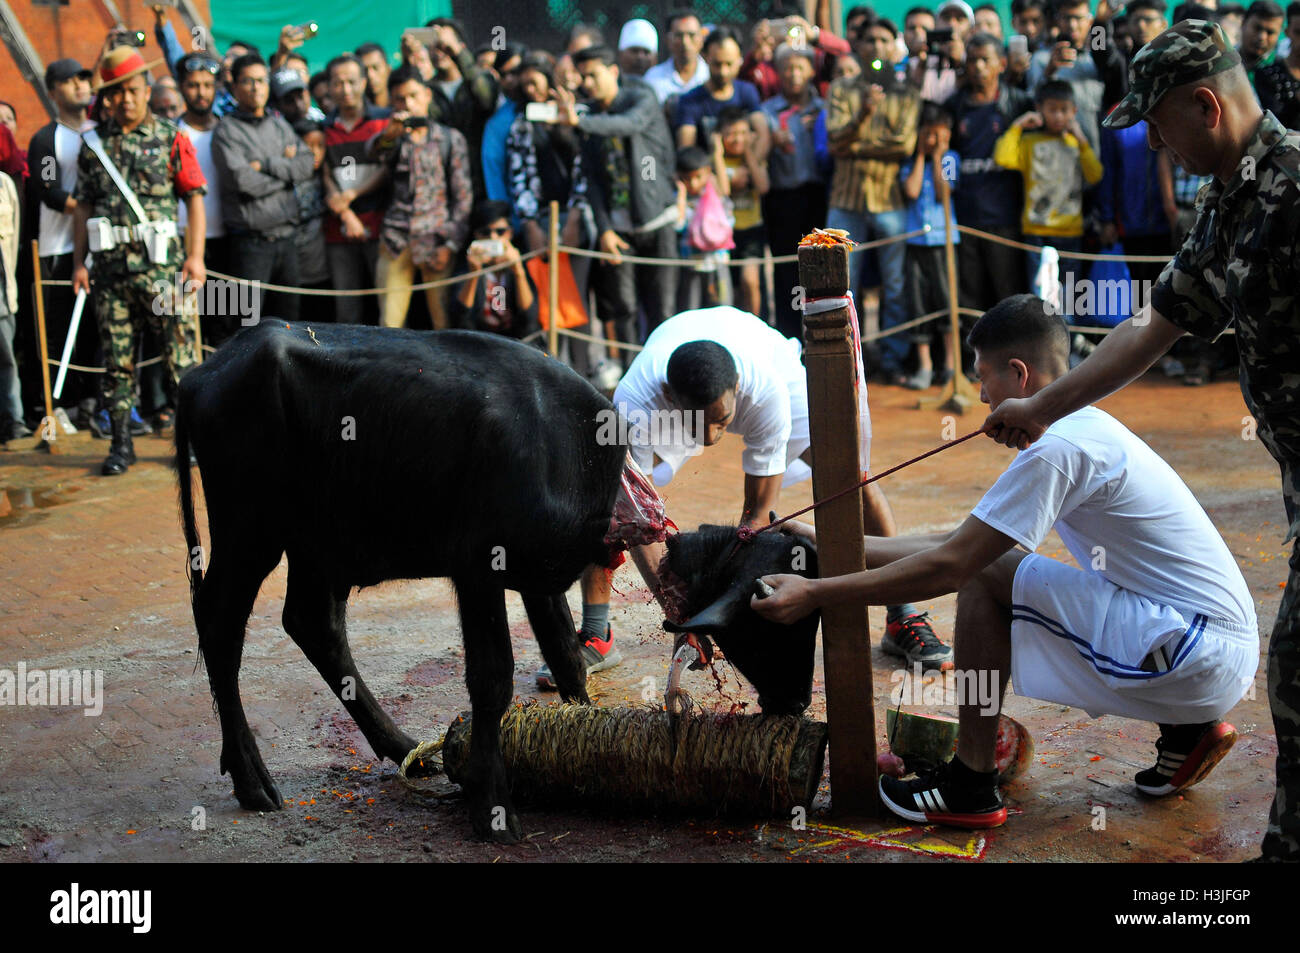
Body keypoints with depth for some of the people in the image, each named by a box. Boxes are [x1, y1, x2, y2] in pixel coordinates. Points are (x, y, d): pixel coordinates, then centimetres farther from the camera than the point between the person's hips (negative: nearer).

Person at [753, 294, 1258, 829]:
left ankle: (970, 787, -3)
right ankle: (1185, 730, 16)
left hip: (1200, 654, -10)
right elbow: (960, 539, 18)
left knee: (985, 576, -10)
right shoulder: (1085, 428, 14)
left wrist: (815, 594, -10)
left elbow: (949, 566, -16)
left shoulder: (1059, 449, -17)